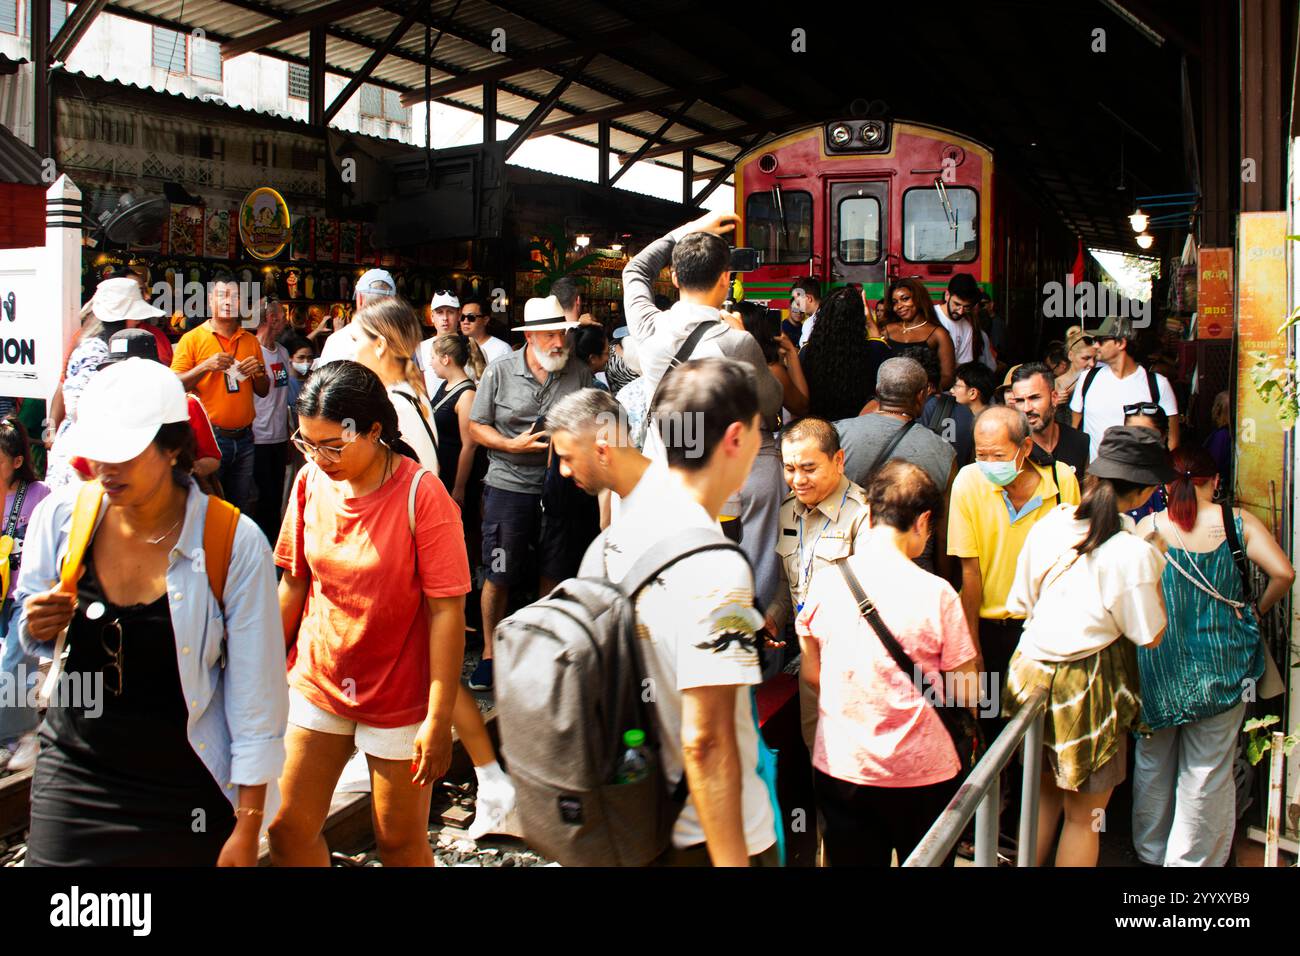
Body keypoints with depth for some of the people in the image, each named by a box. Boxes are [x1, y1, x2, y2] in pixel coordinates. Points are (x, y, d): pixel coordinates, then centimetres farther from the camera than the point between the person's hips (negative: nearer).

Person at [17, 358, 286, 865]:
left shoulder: (234, 543, -17)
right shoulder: (60, 516, -7)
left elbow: (256, 696, -12)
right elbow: (26, 630, 11)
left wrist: (246, 828, -11)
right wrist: (39, 627, -14)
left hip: (187, 787, -3)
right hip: (73, 774, 3)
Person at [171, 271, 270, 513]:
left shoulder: (251, 341, 12)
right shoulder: (192, 339, -1)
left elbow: (263, 392, 17)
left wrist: (258, 372, -3)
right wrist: (205, 366, -18)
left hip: (244, 437, 4)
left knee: (240, 510, 11)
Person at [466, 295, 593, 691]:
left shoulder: (580, 374, 2)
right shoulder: (499, 372, -2)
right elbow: (477, 426, 2)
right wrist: (513, 445, -13)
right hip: (509, 484, -2)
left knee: (553, 573, 11)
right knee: (499, 574, 3)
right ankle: (489, 653, 17)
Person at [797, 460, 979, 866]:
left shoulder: (824, 584, -5)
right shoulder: (936, 593, -15)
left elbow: (813, 675, 6)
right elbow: (967, 694, -9)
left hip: (839, 767, 3)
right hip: (920, 772, -3)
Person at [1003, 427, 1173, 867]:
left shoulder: (1046, 525, -4)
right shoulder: (1133, 553, -21)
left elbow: (1019, 604, 5)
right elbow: (1149, 636, -10)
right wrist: (1156, 567, -2)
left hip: (1032, 670, 6)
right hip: (1090, 686, -6)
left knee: (1043, 794, 23)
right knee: (1083, 816, 11)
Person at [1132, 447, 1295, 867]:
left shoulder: (1149, 526, -7)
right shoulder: (1238, 521, -6)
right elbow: (1283, 573, -12)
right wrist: (1258, 610, 6)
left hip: (1159, 668, 1)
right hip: (1220, 668, 0)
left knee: (1153, 762, 17)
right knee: (1208, 769, 9)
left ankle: (1151, 852, 31)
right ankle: (1194, 859, 17)